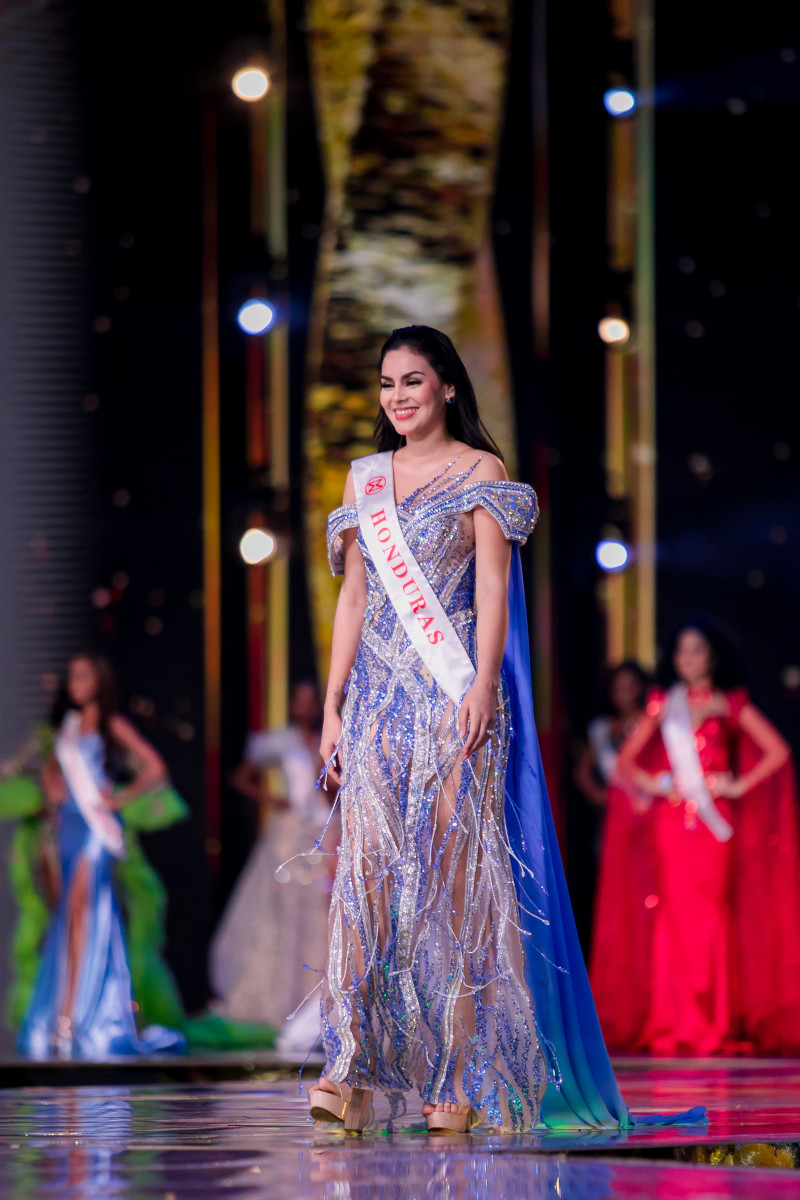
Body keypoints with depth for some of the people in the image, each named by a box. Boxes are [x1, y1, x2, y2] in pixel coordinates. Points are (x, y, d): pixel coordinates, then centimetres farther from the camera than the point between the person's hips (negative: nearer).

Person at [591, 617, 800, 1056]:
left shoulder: (730, 704, 9)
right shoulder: (663, 704, 14)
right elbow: (626, 761, 17)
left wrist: (739, 786, -4)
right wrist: (650, 783, -1)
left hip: (713, 821, -2)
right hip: (669, 819, 2)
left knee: (711, 914, -8)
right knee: (674, 914, -4)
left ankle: (716, 1024, -7)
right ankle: (673, 1025, -4)